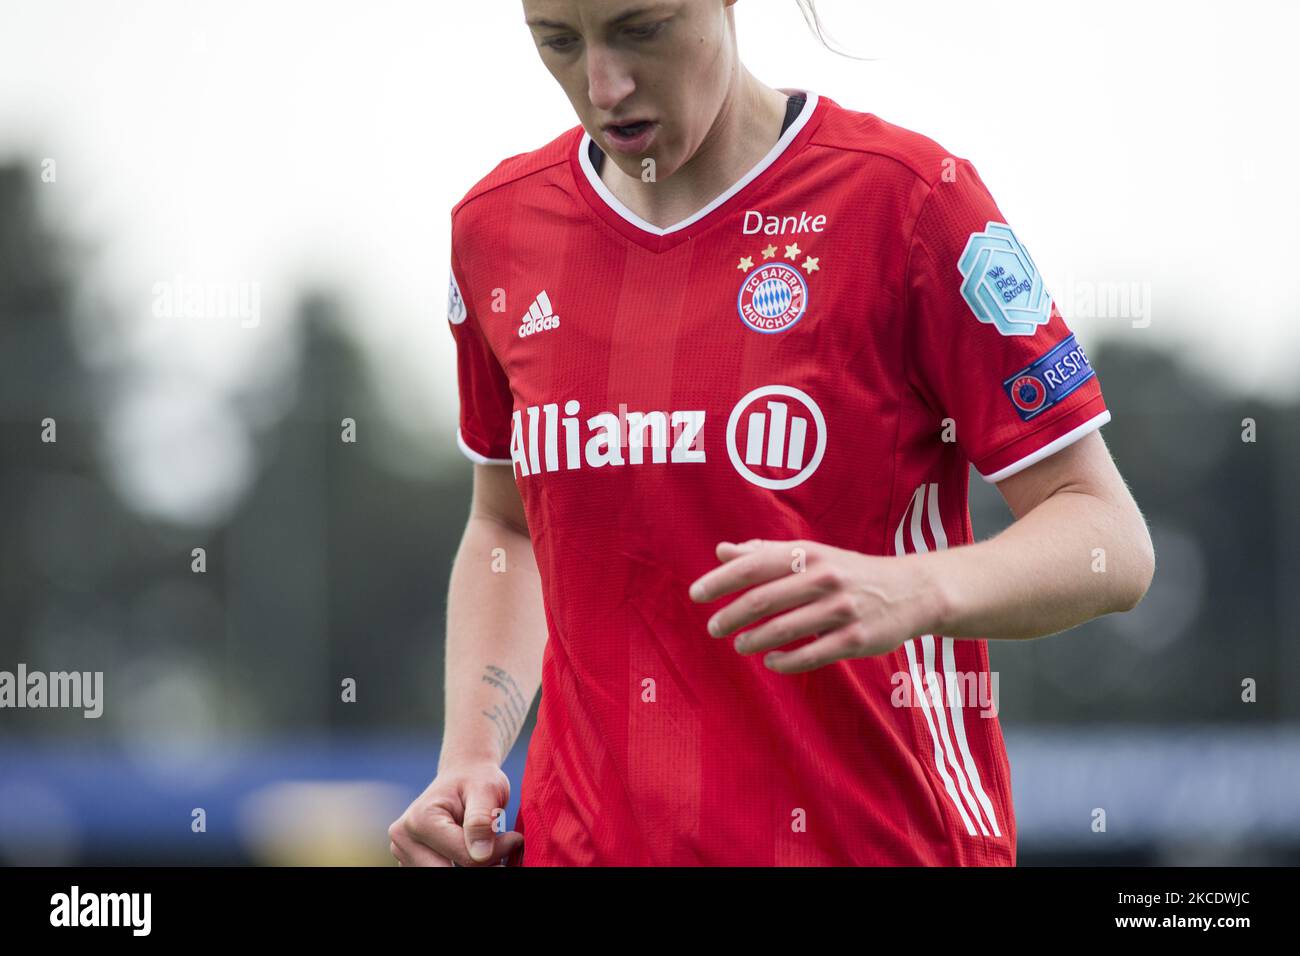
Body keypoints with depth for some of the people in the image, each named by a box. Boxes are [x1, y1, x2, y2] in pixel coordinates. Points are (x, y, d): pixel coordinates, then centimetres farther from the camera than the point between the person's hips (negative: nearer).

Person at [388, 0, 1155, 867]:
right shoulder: (497, 227, 5)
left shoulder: (905, 198, -10)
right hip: (581, 842, 4)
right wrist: (472, 758, 4)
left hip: (873, 844, -4)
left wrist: (914, 592, -29)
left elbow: (1111, 546, -10)